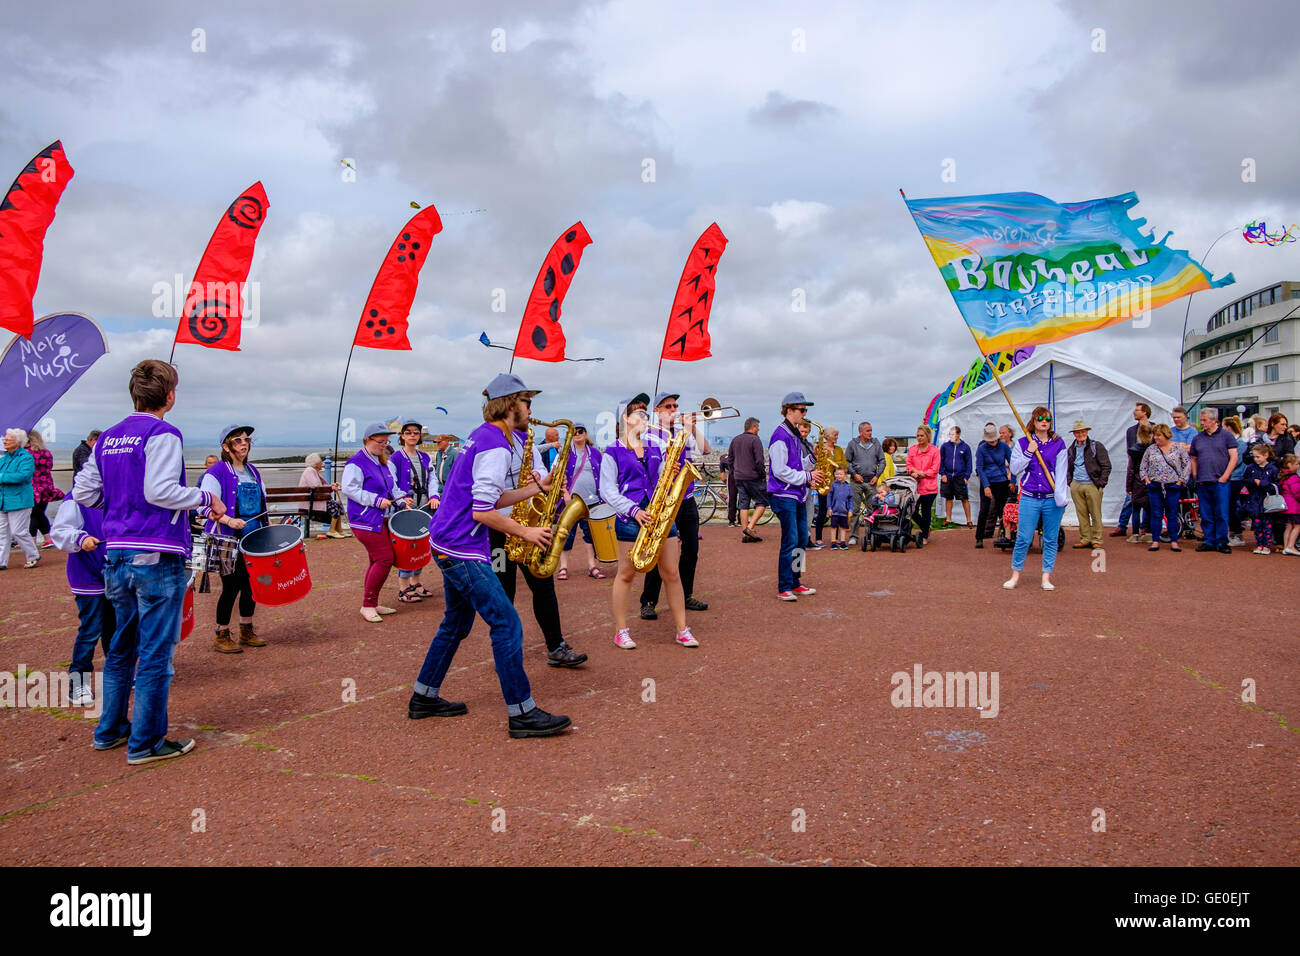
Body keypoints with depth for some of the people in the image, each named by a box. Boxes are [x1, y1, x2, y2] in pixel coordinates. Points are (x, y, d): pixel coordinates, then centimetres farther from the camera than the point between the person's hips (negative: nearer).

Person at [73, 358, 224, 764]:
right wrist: (206, 499, -9)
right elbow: (160, 490, -22)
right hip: (157, 557, -8)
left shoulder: (107, 438, 13)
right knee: (155, 653, 1)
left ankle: (110, 730, 30)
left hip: (116, 555, 8)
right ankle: (146, 742, 7)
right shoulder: (163, 434, -11)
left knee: (121, 647, 20)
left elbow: (83, 492, 12)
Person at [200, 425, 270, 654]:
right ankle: (221, 636, 8)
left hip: (253, 539, 7)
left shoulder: (253, 472, 14)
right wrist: (229, 521, -29)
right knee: (232, 585, -5)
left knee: (252, 583, 9)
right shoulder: (217, 472, -8)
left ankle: (247, 631, 23)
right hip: (228, 540, -7)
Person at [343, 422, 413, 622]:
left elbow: (392, 487, 23)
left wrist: (401, 499, 3)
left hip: (381, 519, 9)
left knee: (377, 561, 13)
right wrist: (376, 500, -20)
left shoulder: (386, 463, 15)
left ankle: (371, 604, 23)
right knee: (385, 559, -12)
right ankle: (368, 605, -2)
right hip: (365, 520, -9)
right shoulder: (356, 463, -11)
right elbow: (349, 489, -18)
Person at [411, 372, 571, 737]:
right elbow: (483, 512, -22)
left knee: (457, 624, 20)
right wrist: (526, 532, -13)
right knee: (507, 625, -7)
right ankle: (521, 714, -2)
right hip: (462, 550, -11)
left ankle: (423, 698, 30)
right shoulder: (496, 447, -18)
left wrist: (536, 487, 8)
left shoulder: (482, 435, 14)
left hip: (446, 543, 11)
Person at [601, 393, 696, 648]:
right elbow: (607, 491, -4)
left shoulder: (655, 449, 17)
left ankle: (682, 629, 9)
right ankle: (621, 631, 11)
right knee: (626, 573, 1)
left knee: (672, 572, 2)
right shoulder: (613, 452, 2)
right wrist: (633, 510, -15)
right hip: (630, 518, -4)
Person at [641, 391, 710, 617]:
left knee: (691, 550, 11)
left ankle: (686, 596, 25)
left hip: (687, 499, 6)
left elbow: (705, 450, 4)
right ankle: (648, 603, 3)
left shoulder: (682, 431, 13)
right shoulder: (650, 434, -4)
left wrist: (693, 428, -6)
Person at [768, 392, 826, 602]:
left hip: (798, 494, 9)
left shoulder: (796, 436, 16)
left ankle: (795, 583, 20)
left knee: (802, 539, 11)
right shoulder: (780, 437, -13)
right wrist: (807, 476, -15)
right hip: (783, 495, -9)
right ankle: (784, 588, -2)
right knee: (790, 541, -9)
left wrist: (813, 458, 2)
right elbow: (780, 470, -18)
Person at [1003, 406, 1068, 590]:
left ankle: (1046, 577, 14)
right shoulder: (1022, 443, 6)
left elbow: (1061, 471, 0)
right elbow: (1014, 468, 2)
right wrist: (1028, 453, -9)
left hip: (1052, 499, 1)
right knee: (1023, 538, -2)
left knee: (1051, 539, 5)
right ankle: (1015, 575, 12)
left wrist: (1060, 495, -11)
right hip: (1029, 498, -1)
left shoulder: (1058, 444, 6)